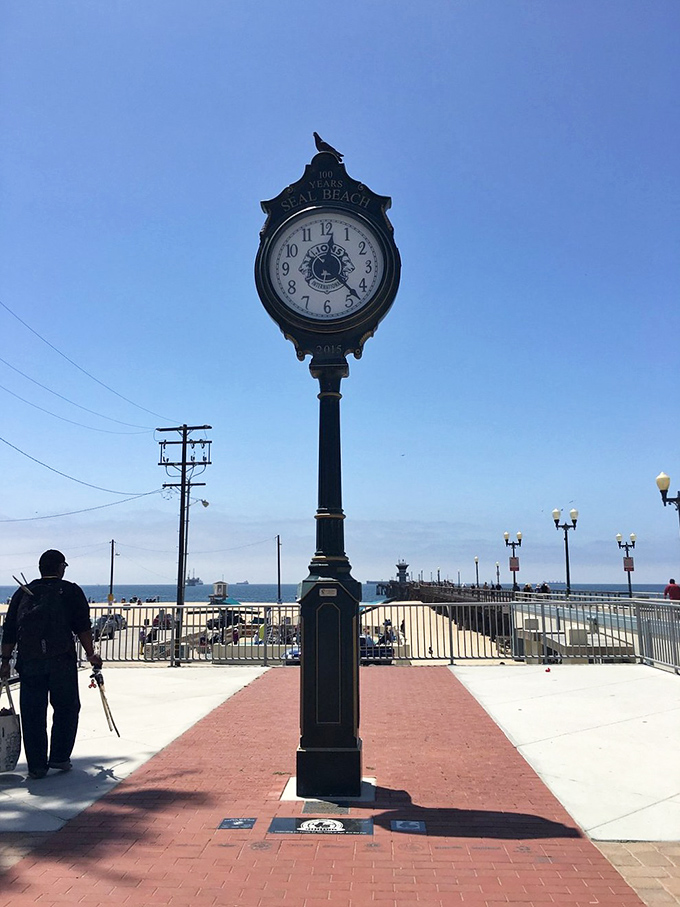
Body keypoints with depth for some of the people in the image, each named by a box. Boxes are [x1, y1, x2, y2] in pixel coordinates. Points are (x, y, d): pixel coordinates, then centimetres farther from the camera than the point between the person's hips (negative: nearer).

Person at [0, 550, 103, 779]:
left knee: (32, 714, 9)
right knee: (66, 708, 12)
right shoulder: (71, 591, 5)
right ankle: (59, 758, 12)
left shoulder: (23, 592, 13)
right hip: (61, 661, -3)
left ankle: (36, 765, 13)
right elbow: (83, 627, 0)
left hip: (29, 663, 3)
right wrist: (91, 655, 7)